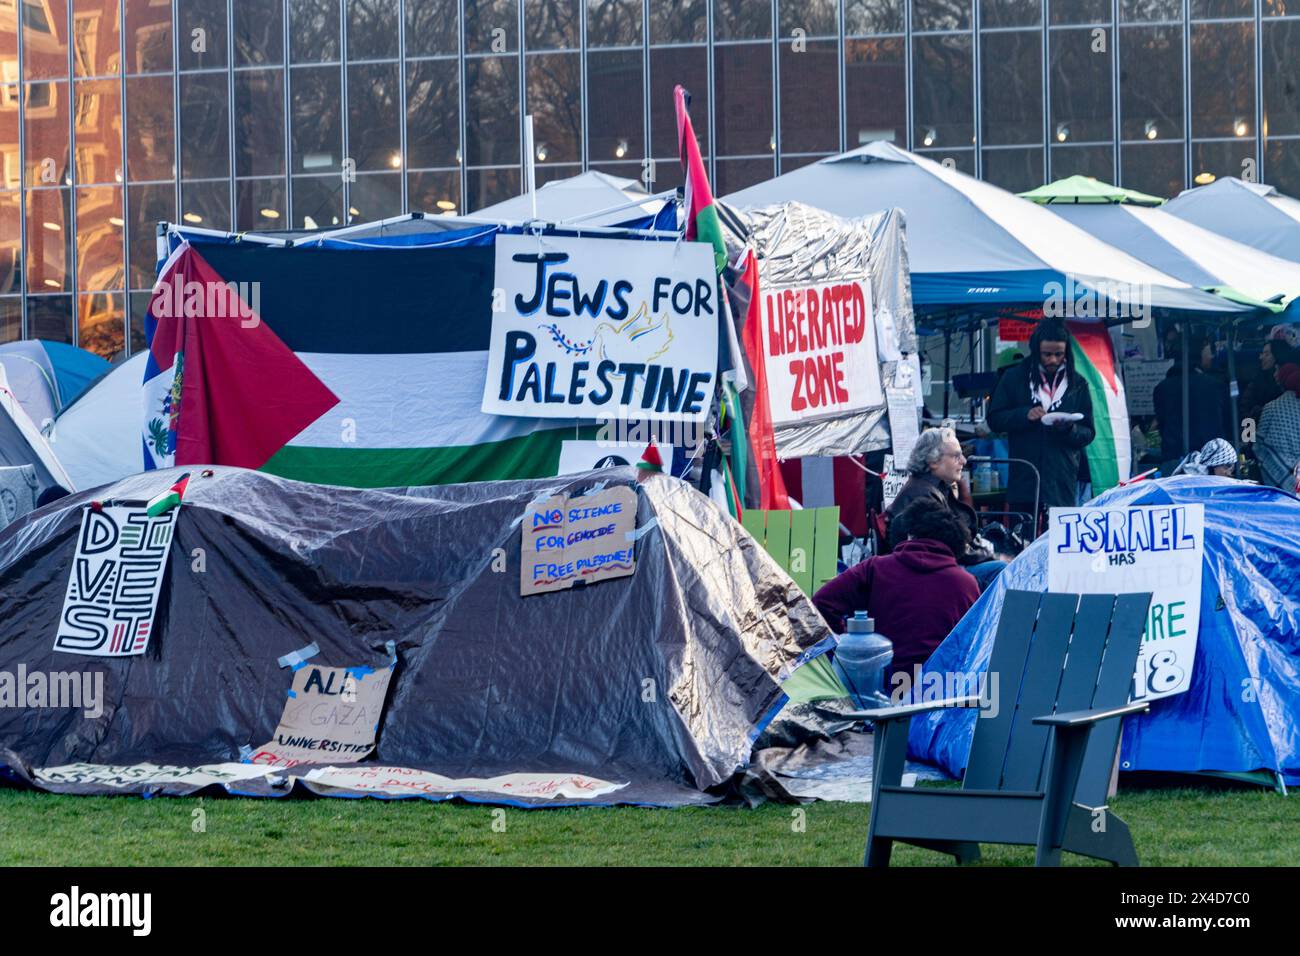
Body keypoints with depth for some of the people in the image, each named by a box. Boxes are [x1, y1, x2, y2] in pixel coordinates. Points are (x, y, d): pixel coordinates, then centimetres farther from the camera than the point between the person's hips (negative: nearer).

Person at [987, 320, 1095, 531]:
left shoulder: (1077, 384, 10)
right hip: (1023, 480, 0)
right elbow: (994, 419, 5)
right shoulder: (1014, 378, 8)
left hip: (1062, 481, 0)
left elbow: (1088, 434, 10)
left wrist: (1070, 429, -13)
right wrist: (1025, 415, -12)